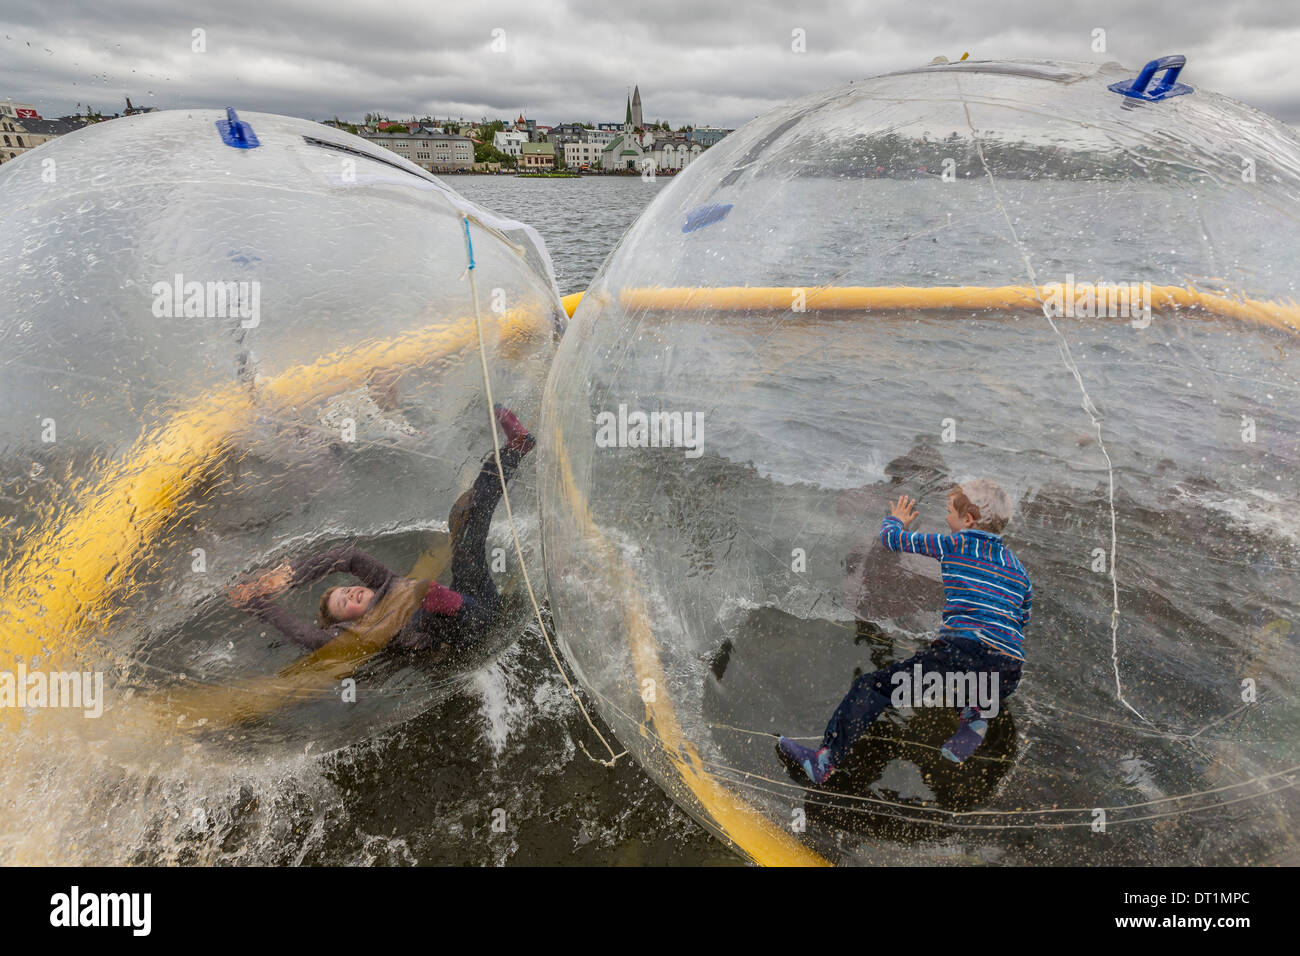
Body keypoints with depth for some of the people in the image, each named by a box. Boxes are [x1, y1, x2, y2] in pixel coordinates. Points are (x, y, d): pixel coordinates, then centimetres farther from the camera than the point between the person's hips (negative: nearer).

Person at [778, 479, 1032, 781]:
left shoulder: (955, 545, 5)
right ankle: (972, 716, 9)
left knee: (871, 687, 1)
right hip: (1009, 675, 6)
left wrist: (894, 519, 35)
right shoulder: (1019, 569, 20)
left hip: (965, 653, -6)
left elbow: (892, 539, 12)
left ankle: (825, 759, -7)